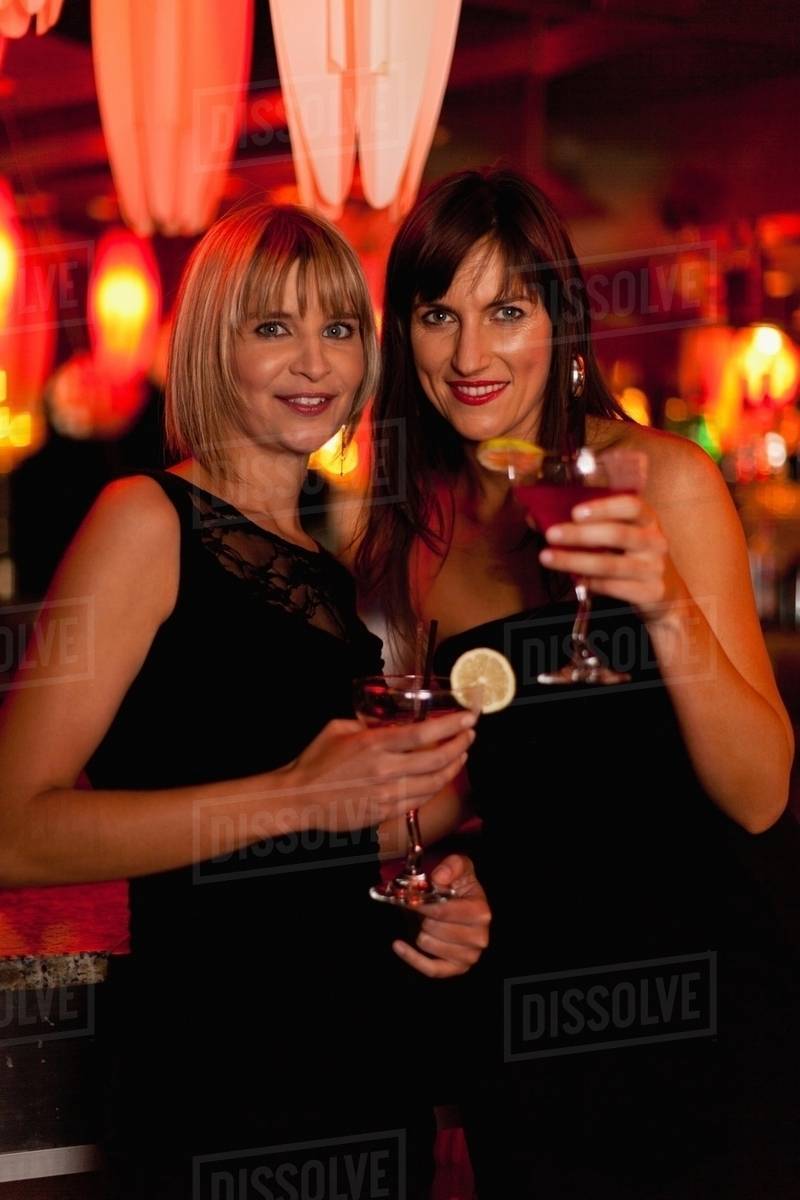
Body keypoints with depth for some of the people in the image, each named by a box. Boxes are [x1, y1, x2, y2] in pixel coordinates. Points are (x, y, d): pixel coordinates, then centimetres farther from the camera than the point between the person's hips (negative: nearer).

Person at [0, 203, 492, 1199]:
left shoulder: (335, 558, 14)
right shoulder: (150, 520, -7)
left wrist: (441, 902, 5)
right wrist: (294, 798, -24)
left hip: (371, 1070, 7)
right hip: (214, 1086, -7)